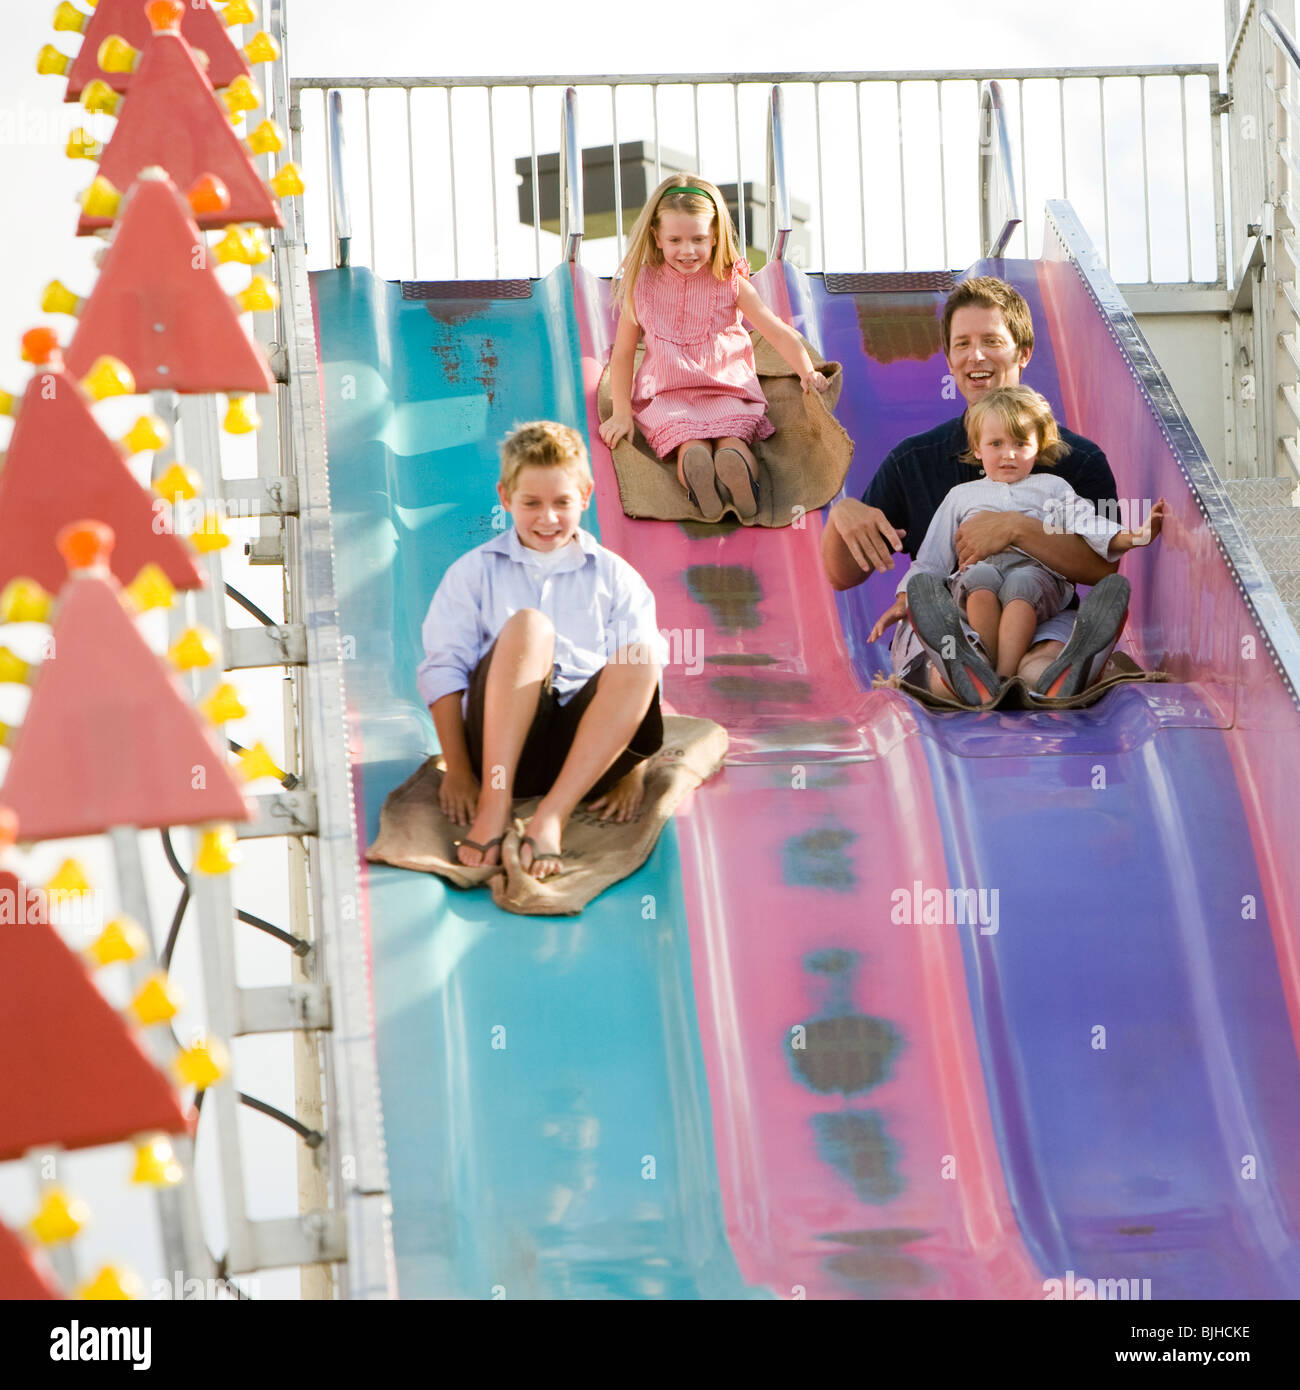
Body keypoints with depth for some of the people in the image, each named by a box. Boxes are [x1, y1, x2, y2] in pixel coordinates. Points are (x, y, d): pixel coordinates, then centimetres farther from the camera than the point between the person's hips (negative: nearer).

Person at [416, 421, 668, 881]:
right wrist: (457, 770, -3)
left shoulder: (616, 579, 17)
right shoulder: (473, 573, 15)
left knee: (642, 653, -27)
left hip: (586, 751, 1)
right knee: (527, 625, -27)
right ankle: (493, 809, -35)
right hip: (502, 744, -1)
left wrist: (633, 771, -2)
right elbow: (444, 671, 7)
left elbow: (636, 673, 10)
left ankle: (551, 816, -35)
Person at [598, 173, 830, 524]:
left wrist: (807, 372, -10)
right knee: (691, 445, -34)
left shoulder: (730, 283, 1)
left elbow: (779, 333, 3)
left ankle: (738, 472, -62)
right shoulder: (643, 284, 2)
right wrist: (621, 412, -2)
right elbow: (623, 352, 6)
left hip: (727, 392, 1)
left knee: (731, 439, -33)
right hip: (667, 396, -1)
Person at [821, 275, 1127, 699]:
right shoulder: (911, 462, 18)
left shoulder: (1079, 460, 11)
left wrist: (1016, 528, -20)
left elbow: (1103, 567, -6)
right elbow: (842, 576, 18)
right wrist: (842, 513, -6)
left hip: (1046, 620, 0)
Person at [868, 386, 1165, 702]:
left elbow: (1087, 524, 12)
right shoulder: (962, 495, 32)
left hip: (1036, 569, -1)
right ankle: (984, 674, -44)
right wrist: (903, 602, 17)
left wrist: (1132, 537, -7)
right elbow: (931, 558, 29)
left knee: (1021, 582, -37)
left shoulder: (1052, 487, 28)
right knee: (981, 575, -36)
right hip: (977, 567, 1)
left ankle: (1003, 679, -50)